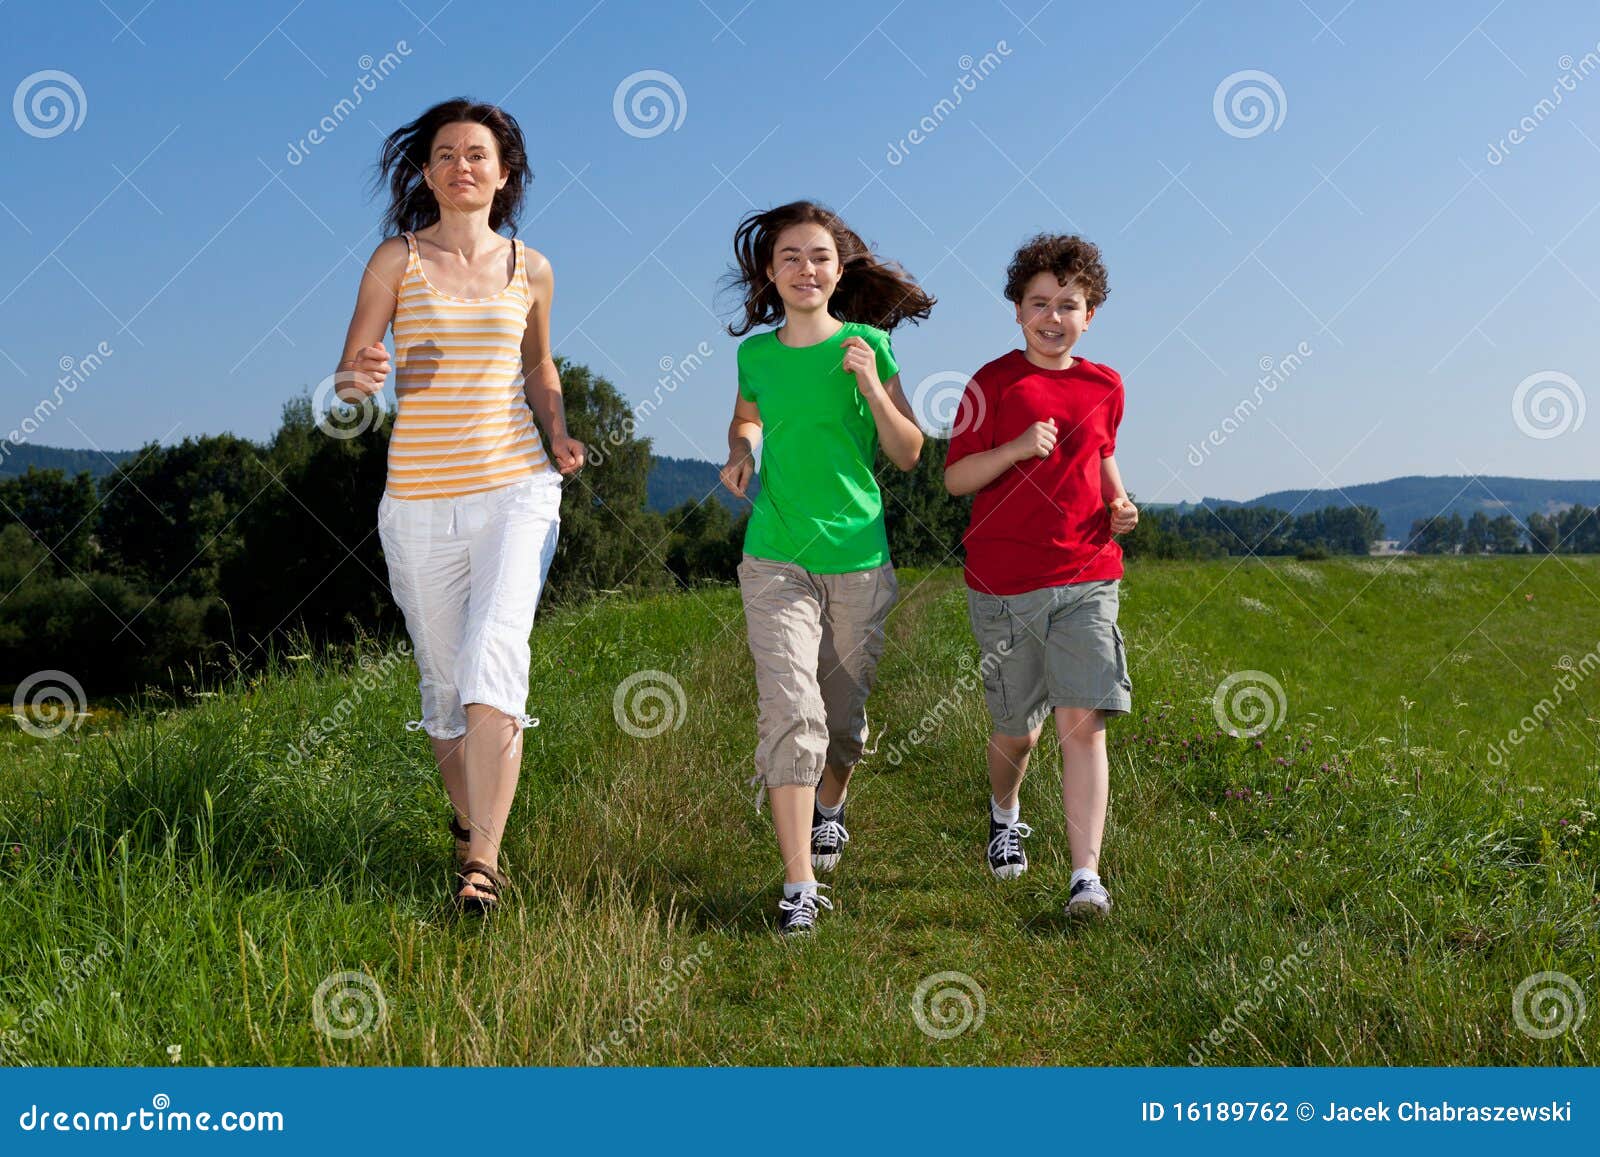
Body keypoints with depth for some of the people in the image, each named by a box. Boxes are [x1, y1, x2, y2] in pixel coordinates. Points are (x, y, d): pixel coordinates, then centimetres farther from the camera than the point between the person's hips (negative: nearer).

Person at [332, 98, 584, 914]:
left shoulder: (530, 269, 7)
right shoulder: (397, 258, 2)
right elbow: (348, 371, 0)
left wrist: (558, 432, 5)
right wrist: (359, 378, -24)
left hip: (516, 492, 0)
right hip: (419, 503, 1)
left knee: (494, 657, -19)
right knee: (445, 681, 10)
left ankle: (484, 862, -16)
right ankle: (467, 823, 33)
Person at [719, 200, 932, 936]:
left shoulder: (867, 345, -1)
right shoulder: (756, 353, 5)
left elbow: (908, 456, -2)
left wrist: (870, 386, -16)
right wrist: (740, 454, 5)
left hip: (858, 558, 0)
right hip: (775, 558, 0)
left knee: (843, 716, 12)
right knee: (791, 712, -13)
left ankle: (829, 810, 45)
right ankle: (799, 887, -11)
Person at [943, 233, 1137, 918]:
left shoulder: (1104, 386, 10)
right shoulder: (994, 383, -1)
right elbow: (954, 477, -4)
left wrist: (1119, 505, 8)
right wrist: (1017, 447, -20)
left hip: (1087, 581, 2)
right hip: (1004, 585, -2)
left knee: (1083, 722, -11)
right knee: (1018, 728, 10)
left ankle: (1086, 878, -9)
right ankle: (1004, 814, 43)